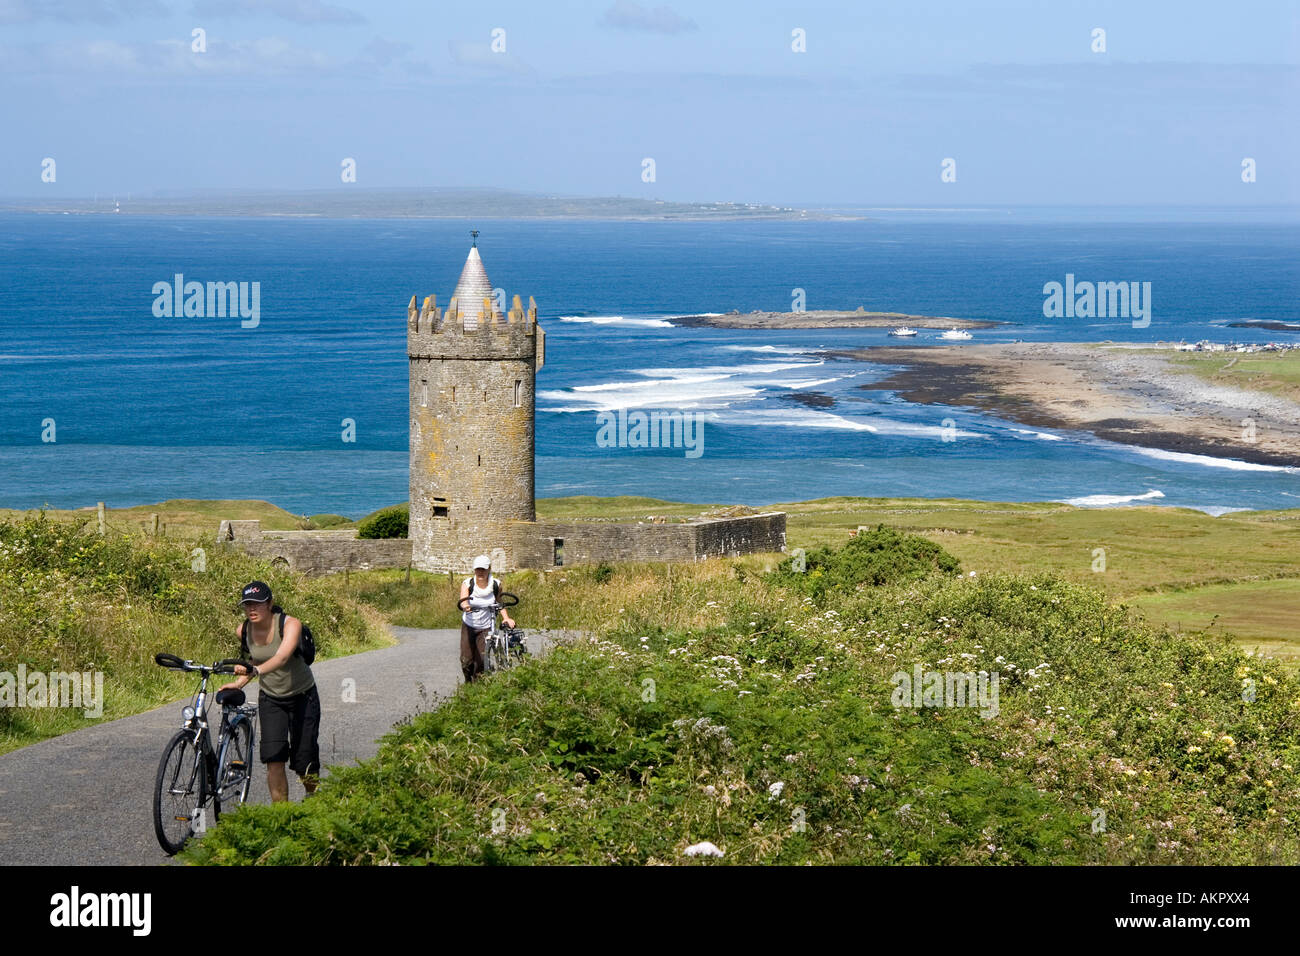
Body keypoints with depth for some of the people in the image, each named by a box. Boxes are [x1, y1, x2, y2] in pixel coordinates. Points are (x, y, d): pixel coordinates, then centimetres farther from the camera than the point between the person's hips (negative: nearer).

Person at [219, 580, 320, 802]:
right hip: (270, 698, 3)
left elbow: (282, 657, -43)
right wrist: (240, 681, -10)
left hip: (302, 697, -3)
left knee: (305, 763, 0)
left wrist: (256, 671, -60)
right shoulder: (243, 631, -10)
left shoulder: (290, 624, -25)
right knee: (274, 759, -14)